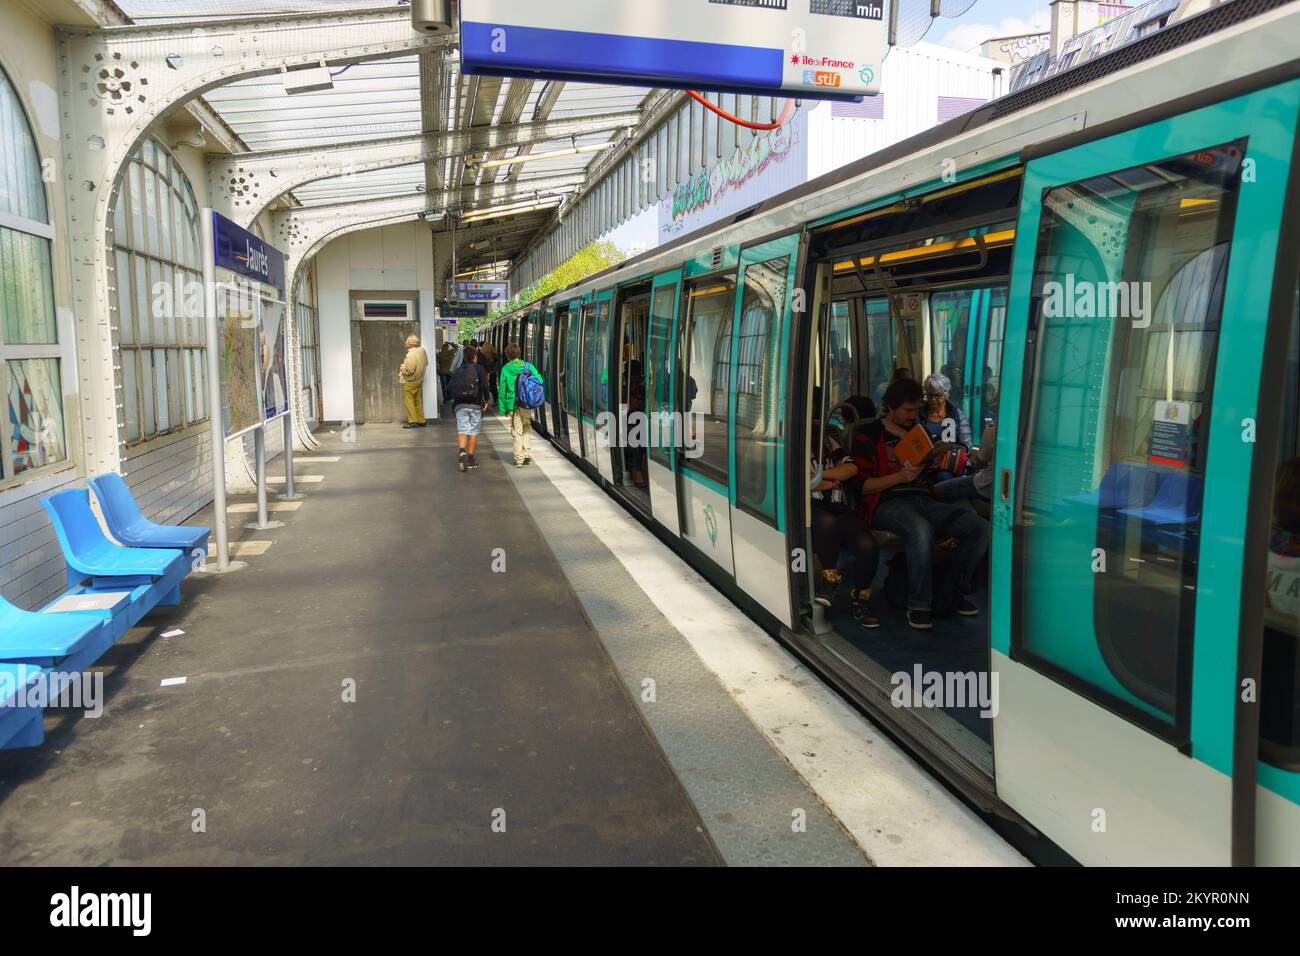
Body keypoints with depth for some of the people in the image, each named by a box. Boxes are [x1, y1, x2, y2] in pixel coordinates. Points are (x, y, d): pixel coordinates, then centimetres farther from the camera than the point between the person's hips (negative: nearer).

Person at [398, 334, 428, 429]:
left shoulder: (411, 354, -23)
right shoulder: (422, 351, 1)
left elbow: (409, 370, -26)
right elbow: (426, 363, 13)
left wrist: (402, 368, -8)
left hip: (410, 382, -8)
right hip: (419, 380, 8)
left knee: (409, 402, 1)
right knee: (418, 401, 15)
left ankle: (413, 422, 0)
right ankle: (421, 421, 18)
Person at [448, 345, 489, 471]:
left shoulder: (457, 371, 10)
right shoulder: (479, 369, -1)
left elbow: (451, 388, 5)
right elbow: (484, 386, -9)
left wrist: (455, 400, 16)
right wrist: (486, 400, 1)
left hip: (460, 405, 2)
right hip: (475, 405, -2)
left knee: (462, 430, -2)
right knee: (474, 431, 8)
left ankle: (462, 451, -28)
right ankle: (470, 458, 10)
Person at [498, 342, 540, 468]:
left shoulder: (505, 369, -2)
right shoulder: (529, 366, 1)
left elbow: (502, 390, 0)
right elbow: (539, 381, -2)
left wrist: (503, 408, 6)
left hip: (513, 405, -2)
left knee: (516, 432, 5)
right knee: (527, 429, 18)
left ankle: (519, 459, 6)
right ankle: (527, 455, 11)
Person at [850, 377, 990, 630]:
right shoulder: (869, 436, 5)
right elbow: (862, 485, -4)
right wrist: (899, 477, -15)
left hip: (923, 500, 6)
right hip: (888, 503, -6)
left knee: (980, 526, -17)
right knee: (921, 530, -40)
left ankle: (956, 590, 1)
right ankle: (918, 605, -24)